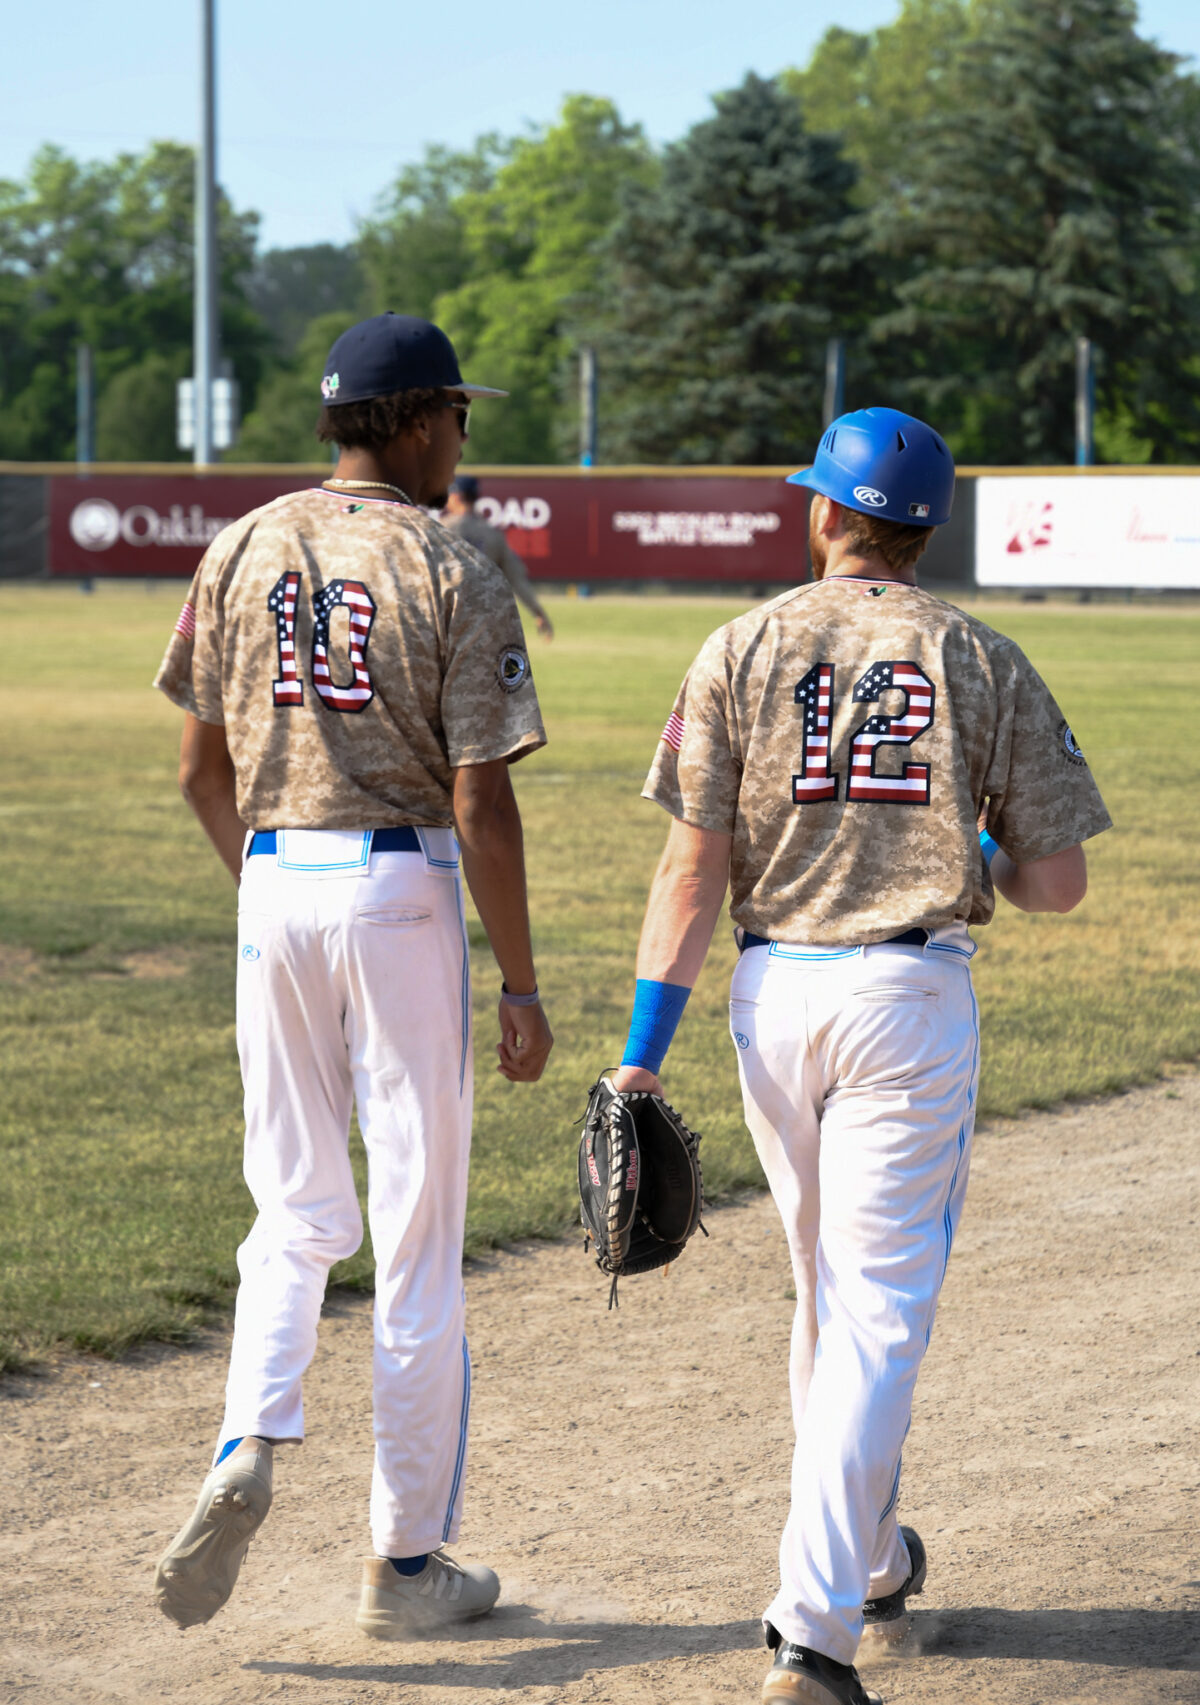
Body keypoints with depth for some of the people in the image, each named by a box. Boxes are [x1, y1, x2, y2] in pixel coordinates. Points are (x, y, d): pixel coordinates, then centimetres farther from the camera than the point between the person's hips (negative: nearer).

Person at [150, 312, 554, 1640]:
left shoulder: (244, 550, 6)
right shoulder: (452, 576, -9)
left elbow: (201, 768, 9)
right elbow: (480, 801, -12)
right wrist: (520, 983, -6)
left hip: (273, 886, 4)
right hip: (403, 894, -4)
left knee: (296, 1210, 16)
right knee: (418, 1235, 5)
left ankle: (248, 1447, -10)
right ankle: (407, 1560, 11)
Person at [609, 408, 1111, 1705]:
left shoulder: (742, 649, 1)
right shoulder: (984, 662, 1)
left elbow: (693, 867, -5)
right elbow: (1056, 887, -1)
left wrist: (643, 1051, -4)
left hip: (775, 992, 2)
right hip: (915, 995, -2)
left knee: (827, 1290, 21)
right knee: (880, 1308, -3)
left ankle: (869, 1557, 37)